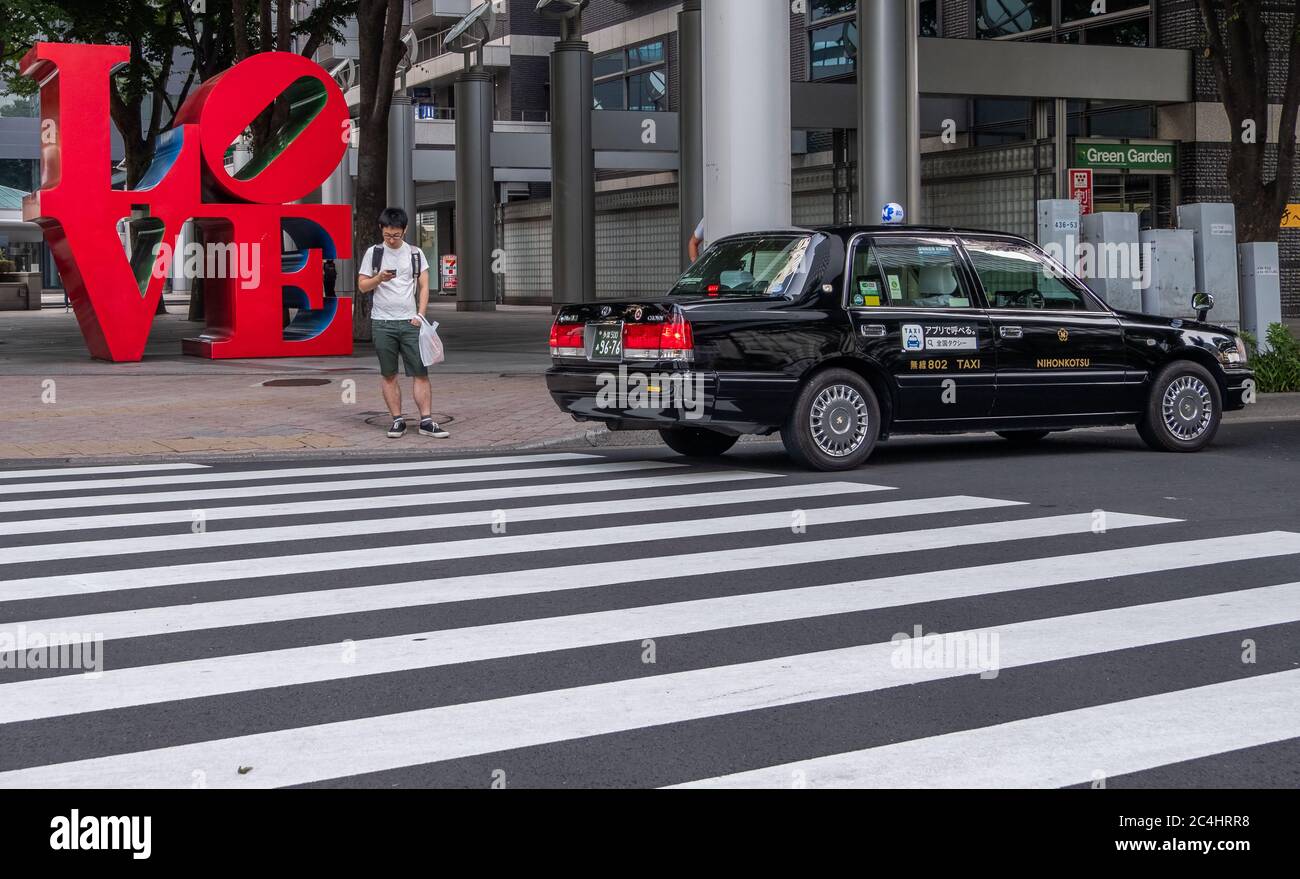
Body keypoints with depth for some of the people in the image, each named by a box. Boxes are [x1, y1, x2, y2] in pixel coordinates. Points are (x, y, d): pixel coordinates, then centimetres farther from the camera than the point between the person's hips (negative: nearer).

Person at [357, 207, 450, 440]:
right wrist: (379, 278, -14)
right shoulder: (373, 253, 6)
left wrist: (420, 315, -4)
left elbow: (424, 287, 8)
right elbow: (362, 286, 6)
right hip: (383, 323, 0)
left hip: (410, 322, 1)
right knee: (389, 375, 2)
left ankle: (426, 421, -4)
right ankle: (398, 421, 8)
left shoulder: (416, 254, 9)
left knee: (421, 372, -5)